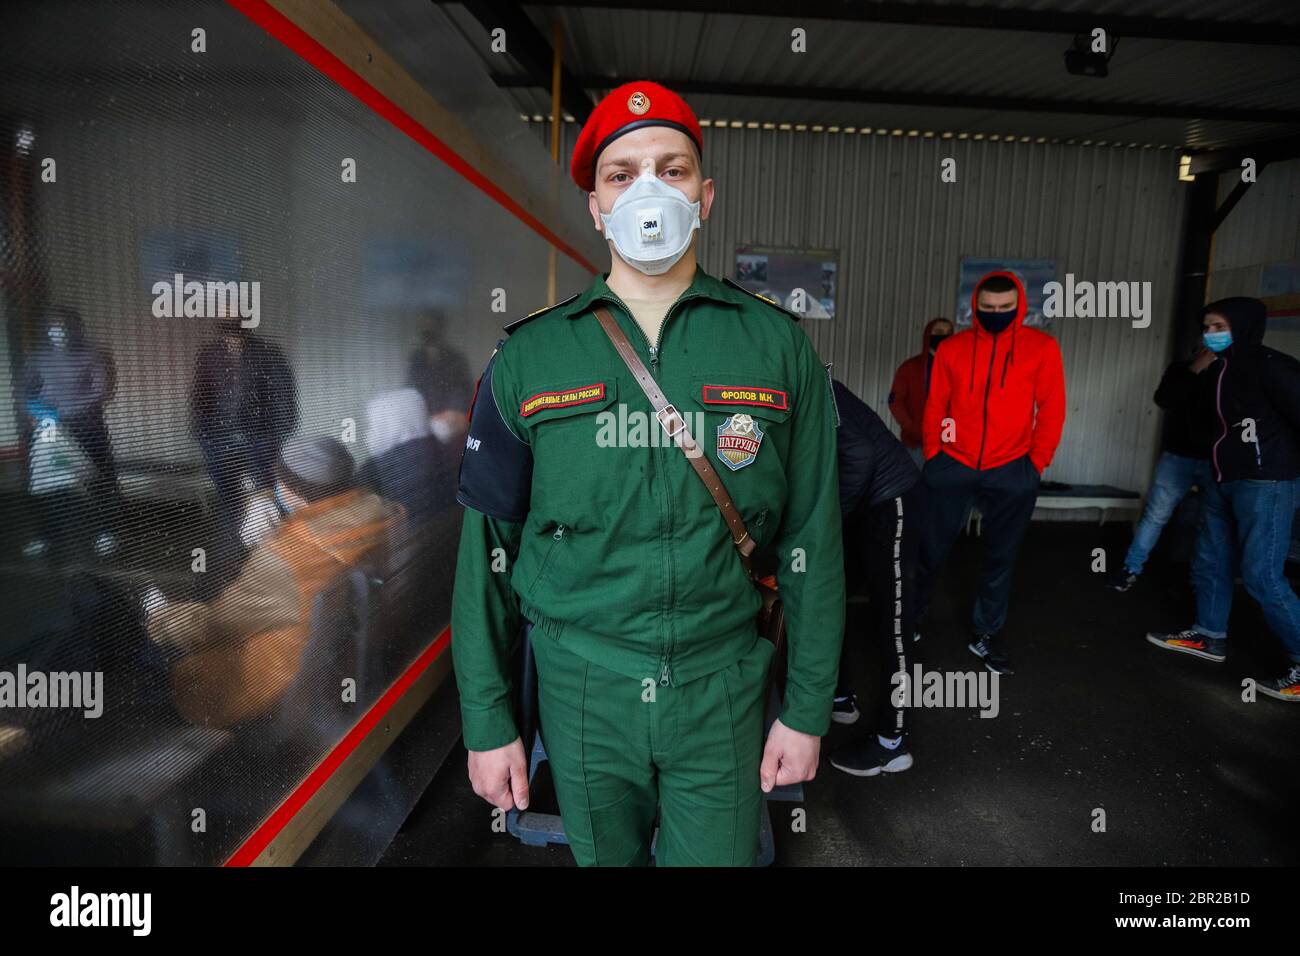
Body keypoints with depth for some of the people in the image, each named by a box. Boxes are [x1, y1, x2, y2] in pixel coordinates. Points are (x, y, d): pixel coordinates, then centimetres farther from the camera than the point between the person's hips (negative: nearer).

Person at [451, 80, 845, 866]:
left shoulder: (777, 345, -4)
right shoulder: (528, 358, -3)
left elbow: (812, 539, -1)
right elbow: (488, 549, 0)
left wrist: (808, 709, -1)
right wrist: (488, 722, 0)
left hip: (722, 691, 0)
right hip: (581, 690, 1)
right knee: (604, 854, 21)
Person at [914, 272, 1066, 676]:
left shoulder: (1042, 347, 0)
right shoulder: (952, 348, 2)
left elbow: (1051, 409, 0)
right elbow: (934, 407, 5)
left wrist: (1037, 462, -3)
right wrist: (932, 455, 2)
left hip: (1011, 472, 0)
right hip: (952, 466, 0)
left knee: (1000, 556, 10)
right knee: (930, 549, 6)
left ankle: (987, 634, 25)